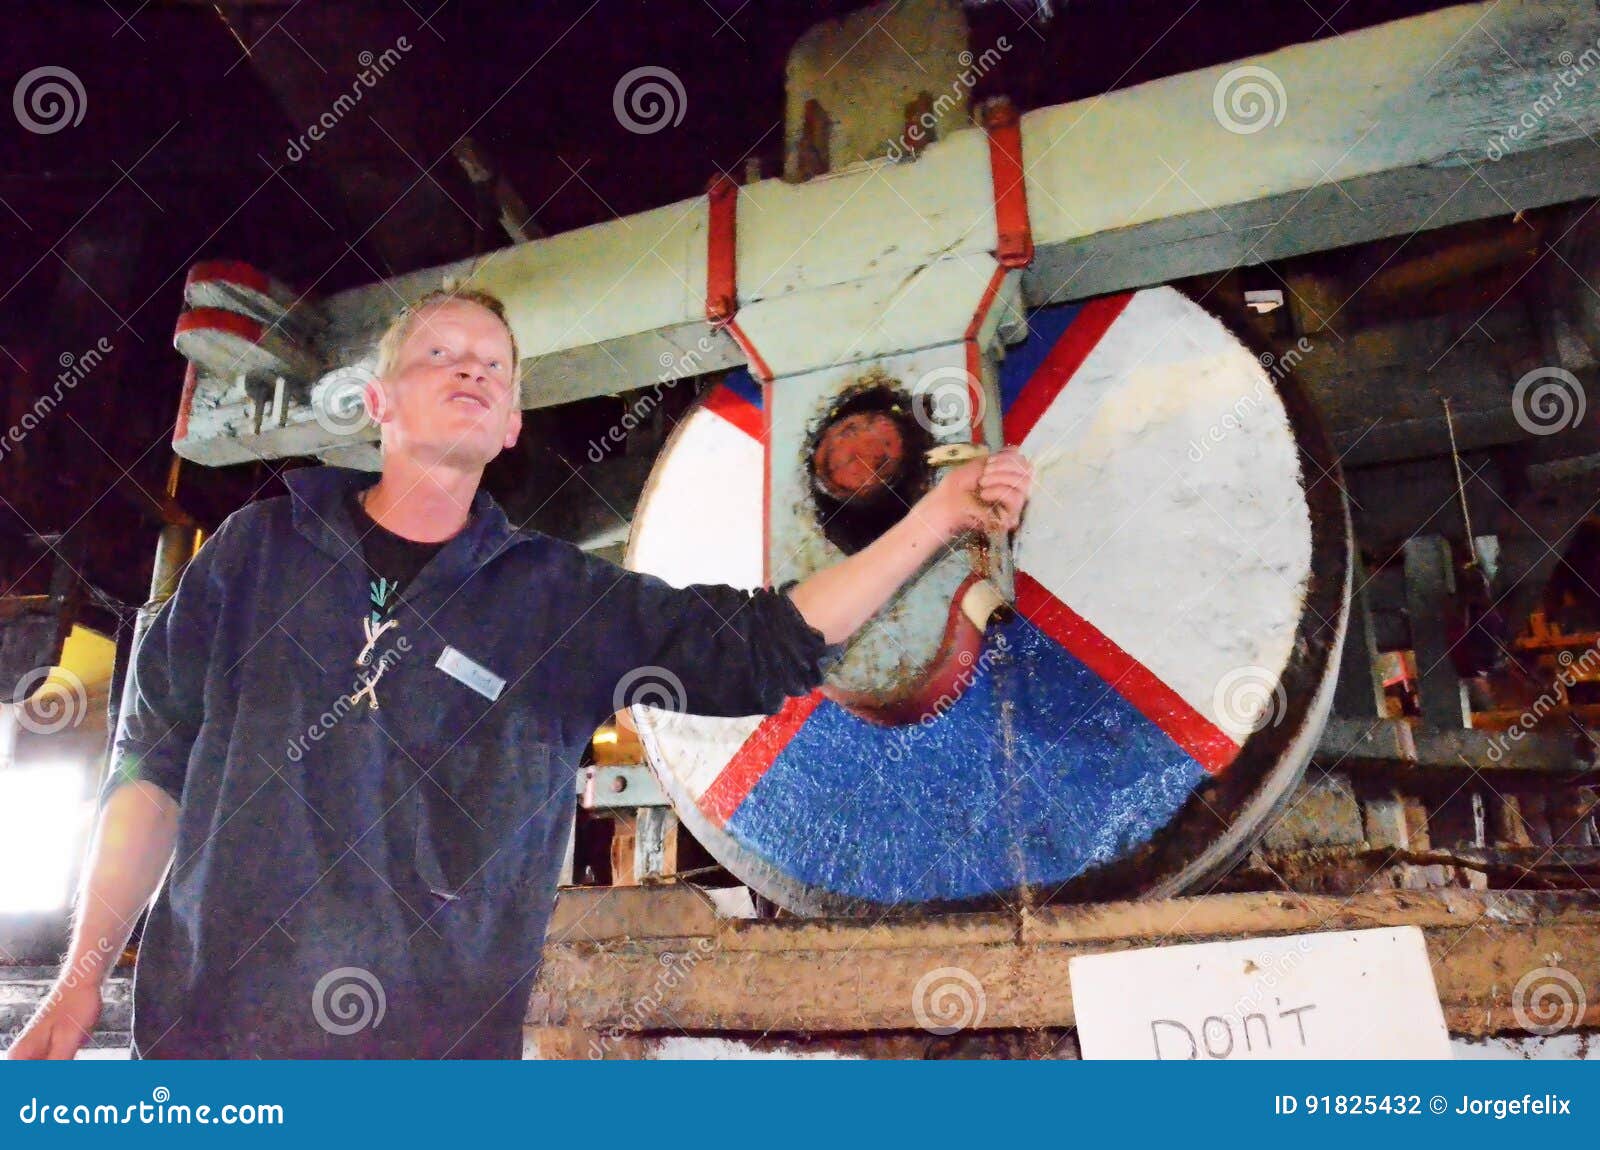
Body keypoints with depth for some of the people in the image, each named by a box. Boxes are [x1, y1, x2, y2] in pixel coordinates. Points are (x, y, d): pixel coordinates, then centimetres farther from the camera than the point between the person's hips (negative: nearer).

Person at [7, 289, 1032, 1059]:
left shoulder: (563, 599, 1)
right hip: (205, 1029, 1)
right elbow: (155, 769, 6)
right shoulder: (260, 549, 3)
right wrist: (83, 978, 4)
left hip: (440, 1047, 0)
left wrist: (937, 517, -7)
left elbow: (767, 647, -3)